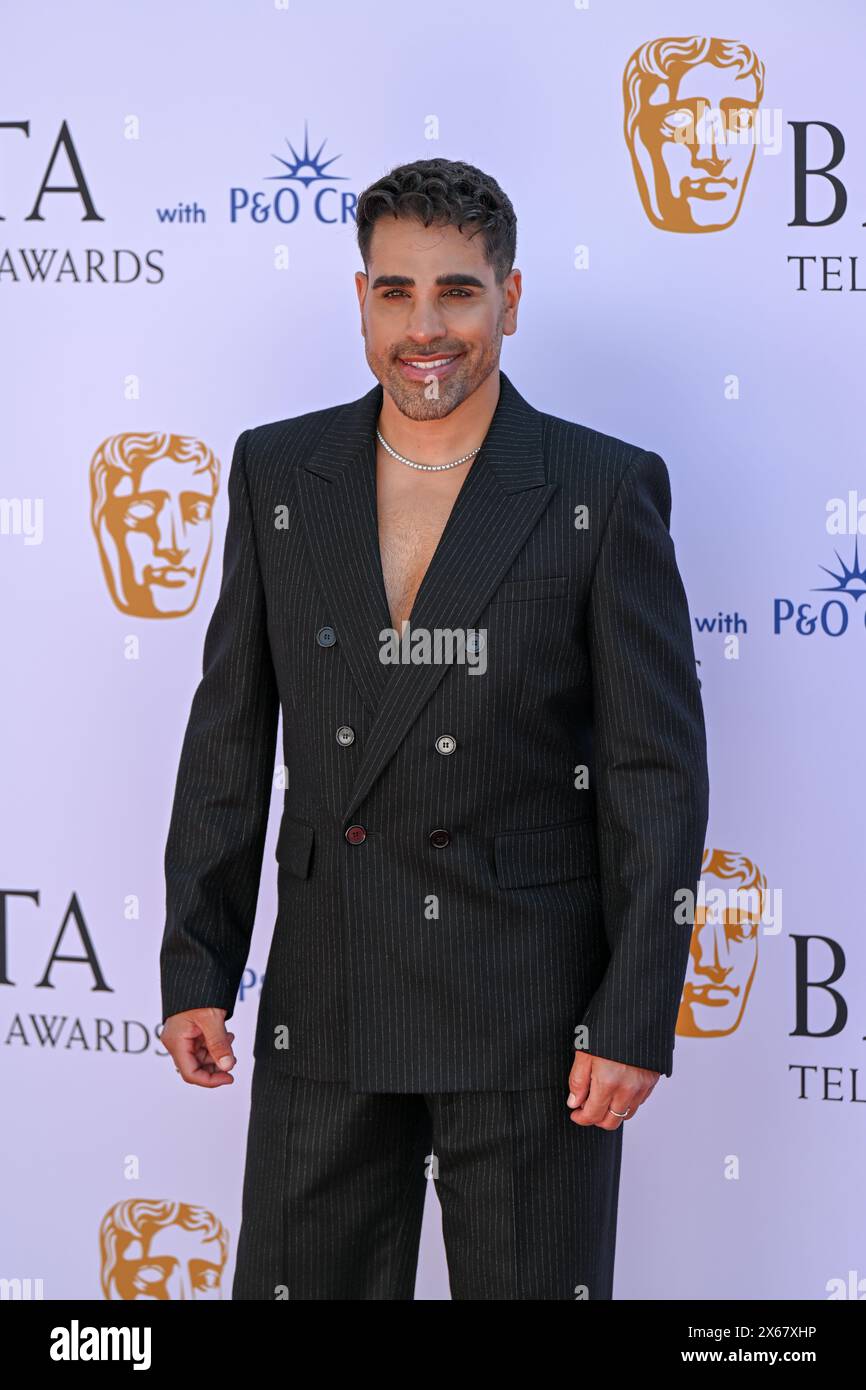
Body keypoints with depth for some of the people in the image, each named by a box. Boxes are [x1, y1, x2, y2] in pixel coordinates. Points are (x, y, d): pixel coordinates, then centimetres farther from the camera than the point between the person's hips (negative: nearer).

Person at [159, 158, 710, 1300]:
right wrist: (196, 969, 3)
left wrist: (635, 1021, -10)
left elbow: (657, 770, -5)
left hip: (528, 1007, -3)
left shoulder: (605, 490, -5)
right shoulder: (278, 473, 5)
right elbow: (230, 734, 8)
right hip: (325, 1005, 3)